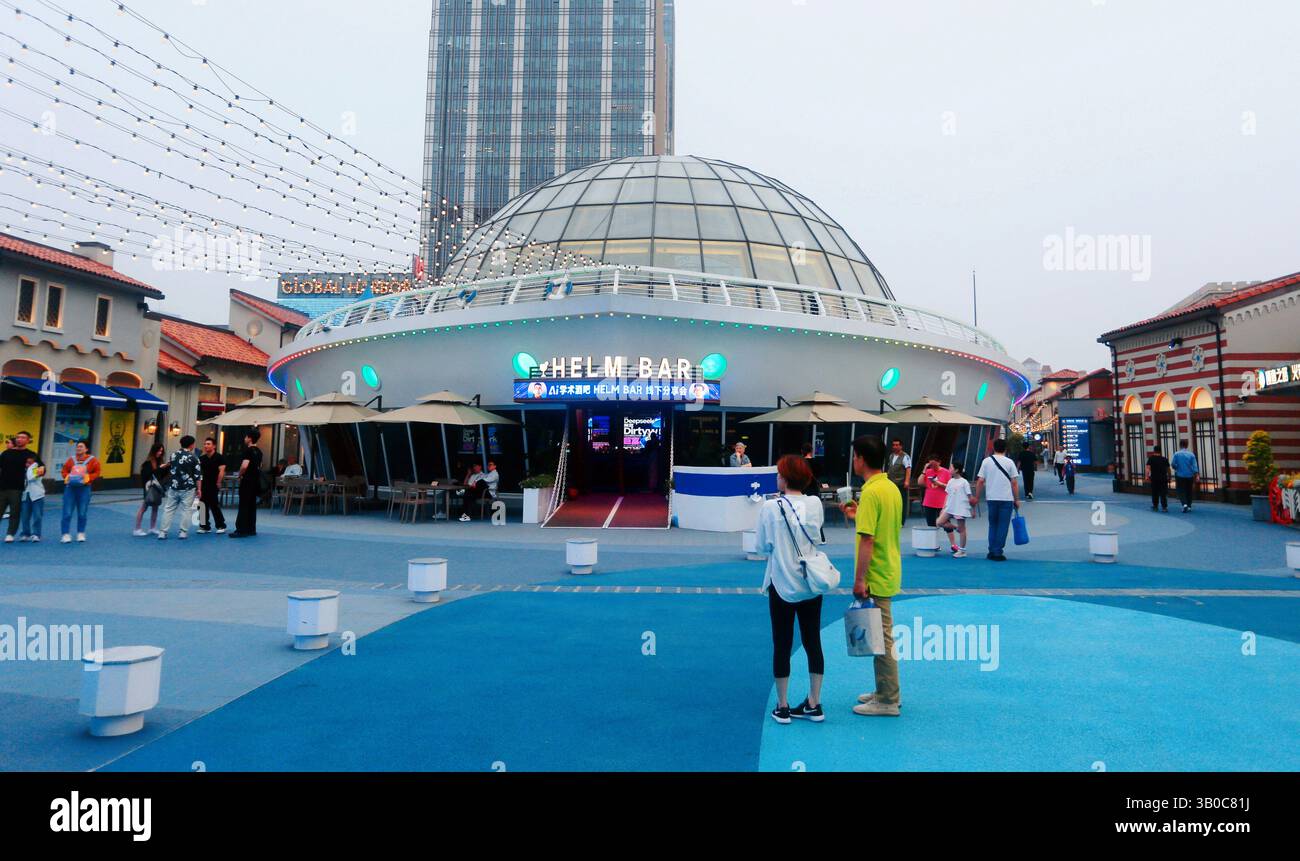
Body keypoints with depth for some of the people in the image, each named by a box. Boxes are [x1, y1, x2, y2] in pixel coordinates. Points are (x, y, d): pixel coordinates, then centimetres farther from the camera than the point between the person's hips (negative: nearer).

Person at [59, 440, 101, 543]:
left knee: (82, 513, 4)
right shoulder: (71, 459, 9)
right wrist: (67, 477, -8)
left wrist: (88, 478, -15)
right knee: (67, 512, -2)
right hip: (70, 487, 2)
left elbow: (96, 473, 0)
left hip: (84, 488, -2)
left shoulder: (92, 460, 1)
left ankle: (81, 533, 18)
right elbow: (64, 471, 12)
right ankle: (66, 534, 2)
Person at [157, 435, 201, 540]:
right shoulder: (193, 457, -9)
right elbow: (197, 475, -9)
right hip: (188, 488, -4)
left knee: (168, 509, 9)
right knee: (186, 510, 5)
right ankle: (183, 532, 5)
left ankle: (162, 532, 7)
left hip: (173, 487, 4)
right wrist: (198, 488, -2)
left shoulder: (174, 454, 4)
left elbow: (170, 468, 18)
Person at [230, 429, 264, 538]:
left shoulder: (248, 451, -15)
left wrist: (240, 475, -10)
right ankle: (251, 529, 17)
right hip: (256, 480, 9)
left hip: (247, 481, -9)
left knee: (244, 506, -5)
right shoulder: (259, 451, 13)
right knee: (252, 505, 13)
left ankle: (241, 530, -5)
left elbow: (244, 466, -25)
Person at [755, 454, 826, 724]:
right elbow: (816, 536, 10)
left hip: (783, 585, -3)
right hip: (812, 585, 3)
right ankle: (814, 705, 19)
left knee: (782, 646, 7)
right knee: (813, 643, 11)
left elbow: (764, 545, -4)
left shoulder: (770, 507, -13)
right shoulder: (815, 504, -3)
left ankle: (782, 707, 14)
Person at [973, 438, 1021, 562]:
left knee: (992, 524, 14)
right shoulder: (1009, 462, -2)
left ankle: (992, 551, 14)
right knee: (1003, 526, 3)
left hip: (992, 498, 2)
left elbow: (980, 481, 0)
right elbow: (1014, 483, -3)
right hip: (1006, 499, -2)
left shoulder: (986, 461, 2)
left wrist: (977, 497, 9)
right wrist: (1017, 500, 4)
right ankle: (998, 553, 1)